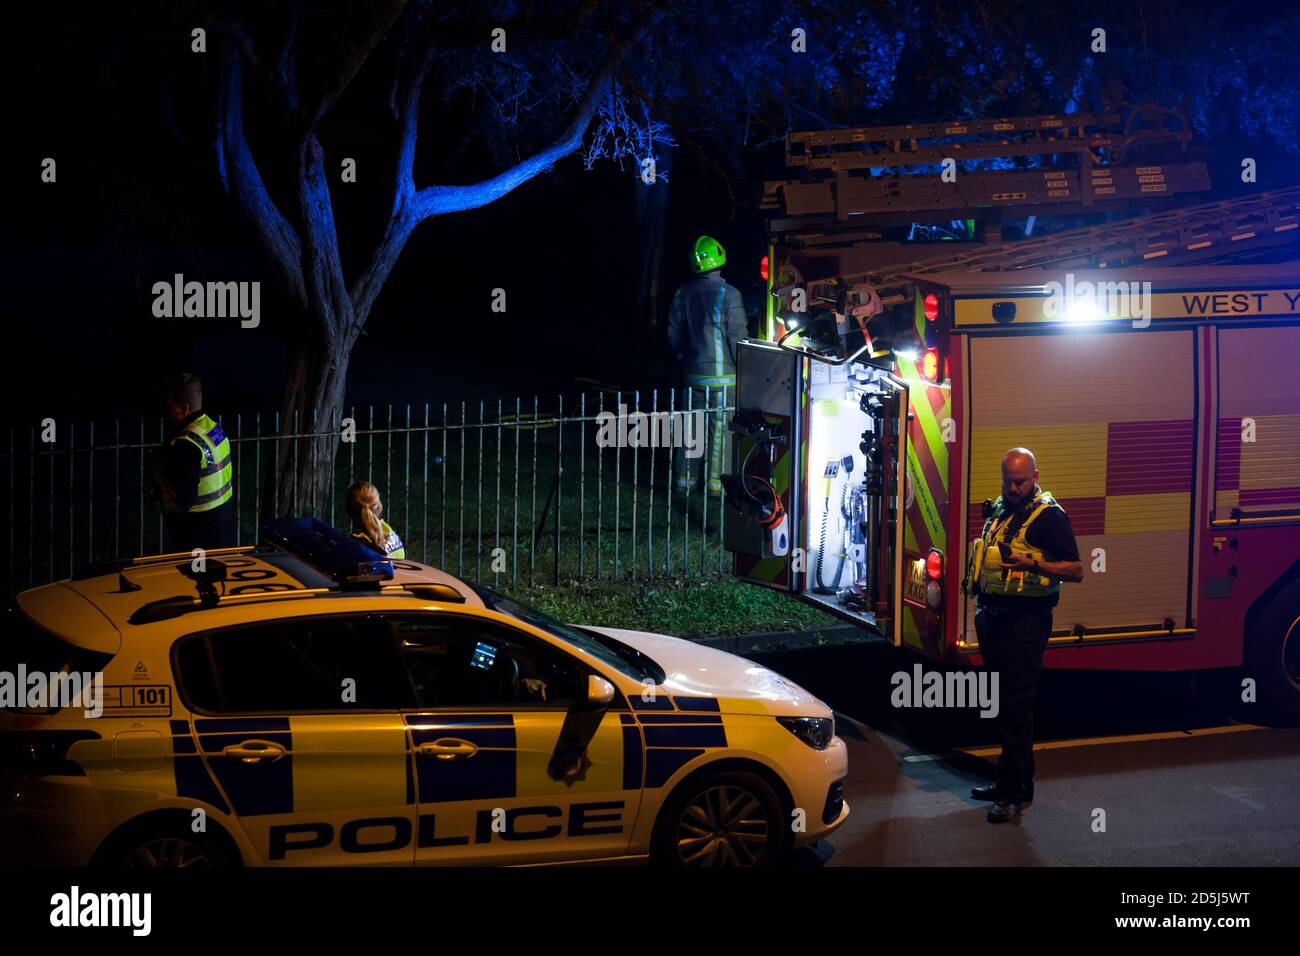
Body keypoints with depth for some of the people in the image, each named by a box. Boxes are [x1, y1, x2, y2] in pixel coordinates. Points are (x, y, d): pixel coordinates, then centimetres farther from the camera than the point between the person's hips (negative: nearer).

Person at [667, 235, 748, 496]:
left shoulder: (683, 294, 3)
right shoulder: (728, 295, -14)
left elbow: (674, 332, 10)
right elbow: (738, 337, -13)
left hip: (692, 374, 5)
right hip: (722, 374, -5)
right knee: (720, 428, 2)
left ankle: (685, 479, 16)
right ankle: (716, 481, 4)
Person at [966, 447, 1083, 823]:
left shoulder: (1049, 516, -9)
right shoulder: (999, 509, 16)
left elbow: (1076, 570, -14)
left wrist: (1031, 564, -27)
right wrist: (978, 587, 17)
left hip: (1025, 619, -9)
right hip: (994, 616, 9)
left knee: (1016, 706, -9)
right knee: (1001, 703, 15)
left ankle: (1016, 792, -7)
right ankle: (1009, 781, 24)